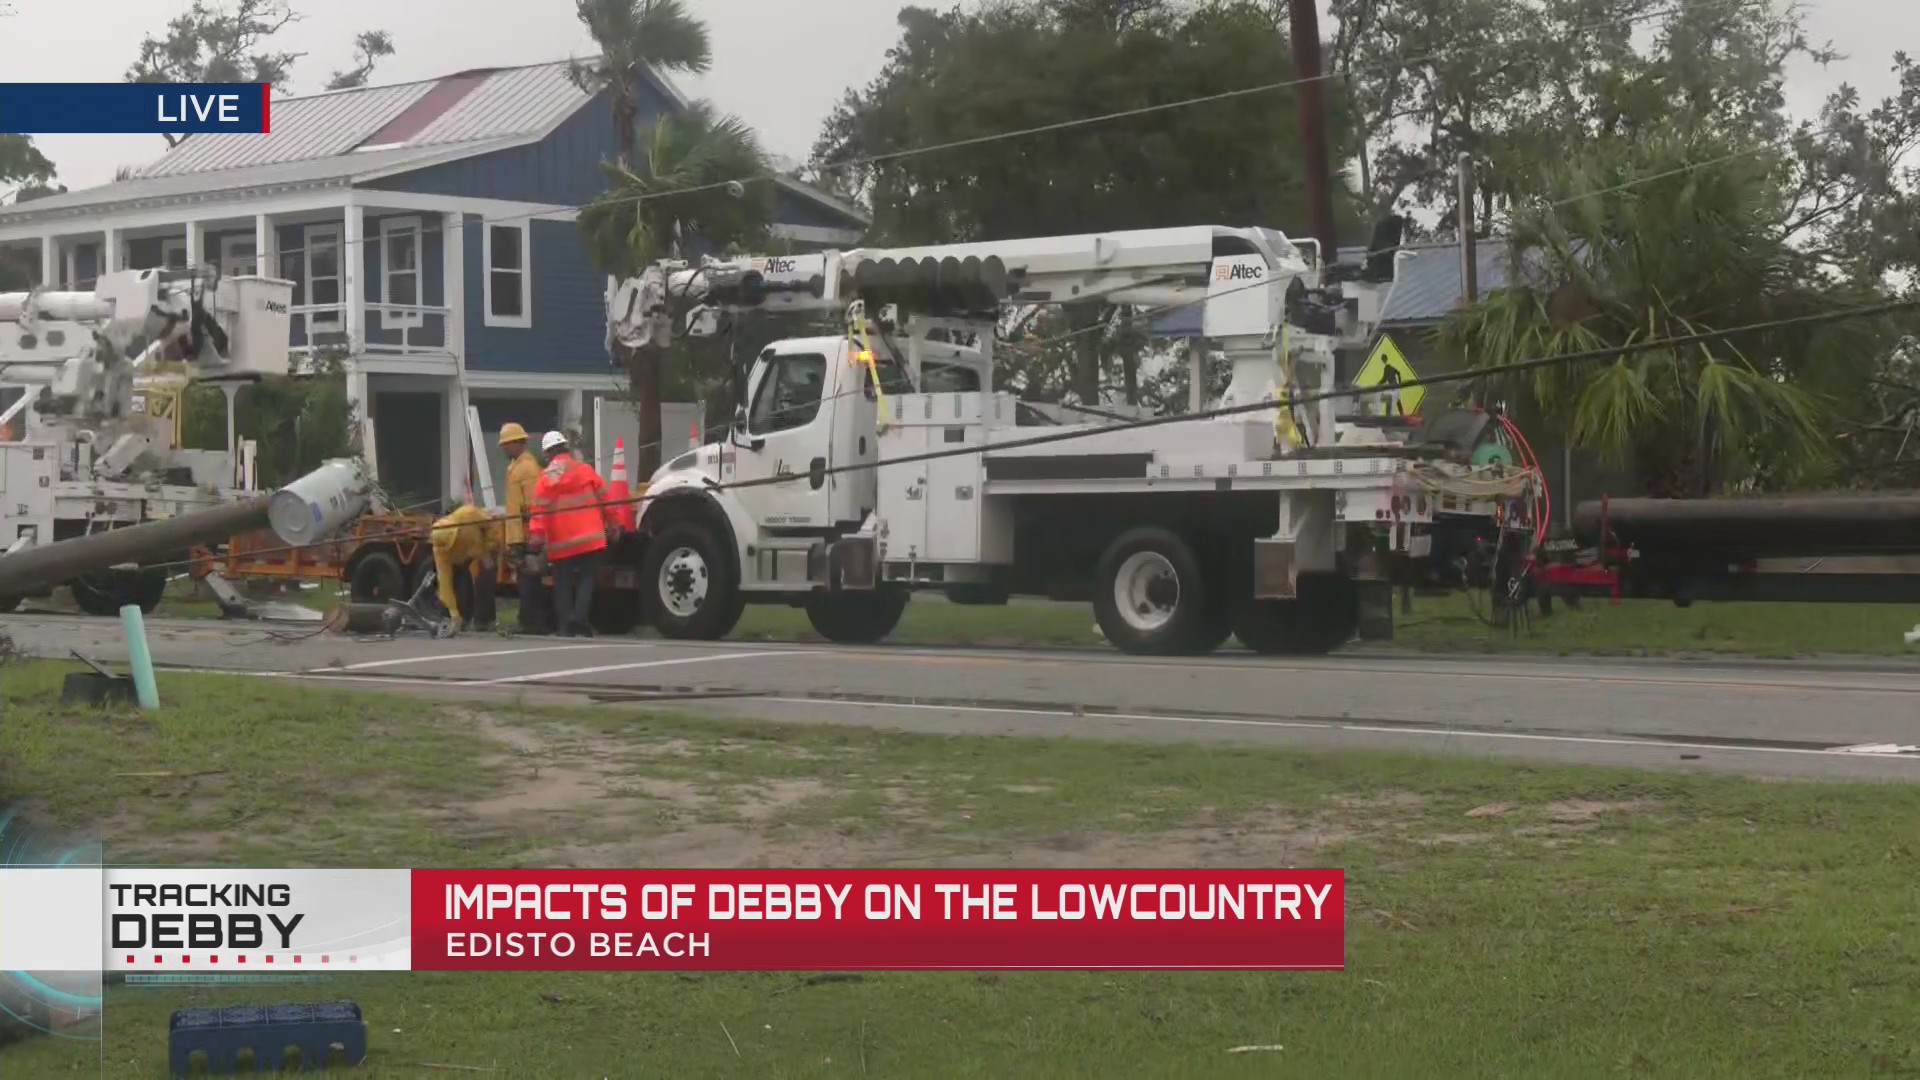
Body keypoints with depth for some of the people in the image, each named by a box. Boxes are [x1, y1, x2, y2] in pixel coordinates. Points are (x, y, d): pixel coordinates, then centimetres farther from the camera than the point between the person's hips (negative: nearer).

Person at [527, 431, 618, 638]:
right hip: (589, 538, 0)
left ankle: (564, 625, 3)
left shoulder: (546, 478, 0)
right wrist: (612, 525, 15)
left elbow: (539, 510, -7)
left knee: (563, 583, 8)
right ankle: (579, 617, -13)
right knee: (587, 578, 5)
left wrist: (536, 536, -7)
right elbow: (603, 498, 6)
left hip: (561, 543, 0)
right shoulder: (585, 471, 2)